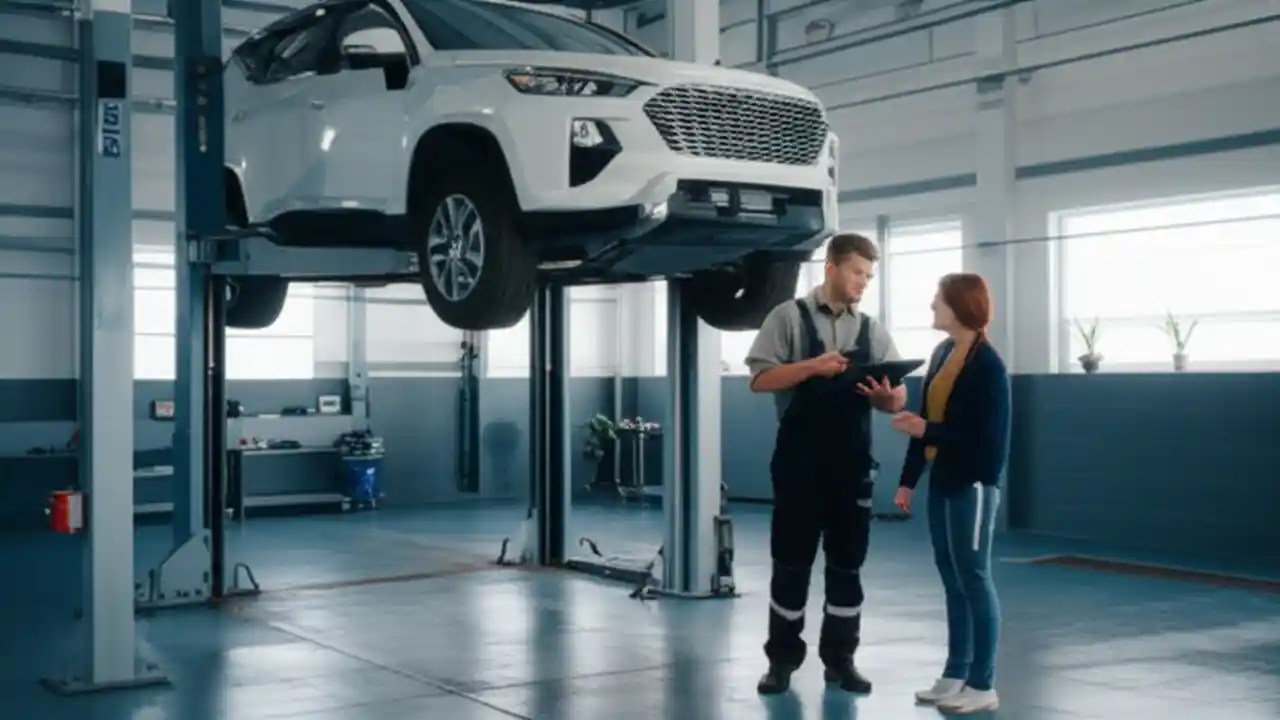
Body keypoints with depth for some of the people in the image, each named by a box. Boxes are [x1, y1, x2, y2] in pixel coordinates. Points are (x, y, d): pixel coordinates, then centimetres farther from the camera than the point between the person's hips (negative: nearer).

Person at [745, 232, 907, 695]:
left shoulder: (872, 330, 9)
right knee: (791, 562, 4)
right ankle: (782, 659, 15)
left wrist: (885, 395, -16)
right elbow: (760, 379, -8)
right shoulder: (789, 317, -1)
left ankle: (840, 659, 19)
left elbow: (897, 400, 8)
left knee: (847, 563, 8)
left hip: (851, 463, 4)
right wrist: (813, 366, -20)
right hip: (799, 461, -3)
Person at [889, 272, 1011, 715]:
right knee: (952, 579, 12)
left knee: (974, 579, -2)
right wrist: (909, 479, 13)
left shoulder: (987, 364, -14)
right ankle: (955, 675, 22)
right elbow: (926, 420, 13)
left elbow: (988, 436, -17)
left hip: (972, 486, -8)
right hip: (942, 484, 8)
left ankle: (983, 686, 7)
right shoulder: (941, 354, 10)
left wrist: (927, 432, -20)